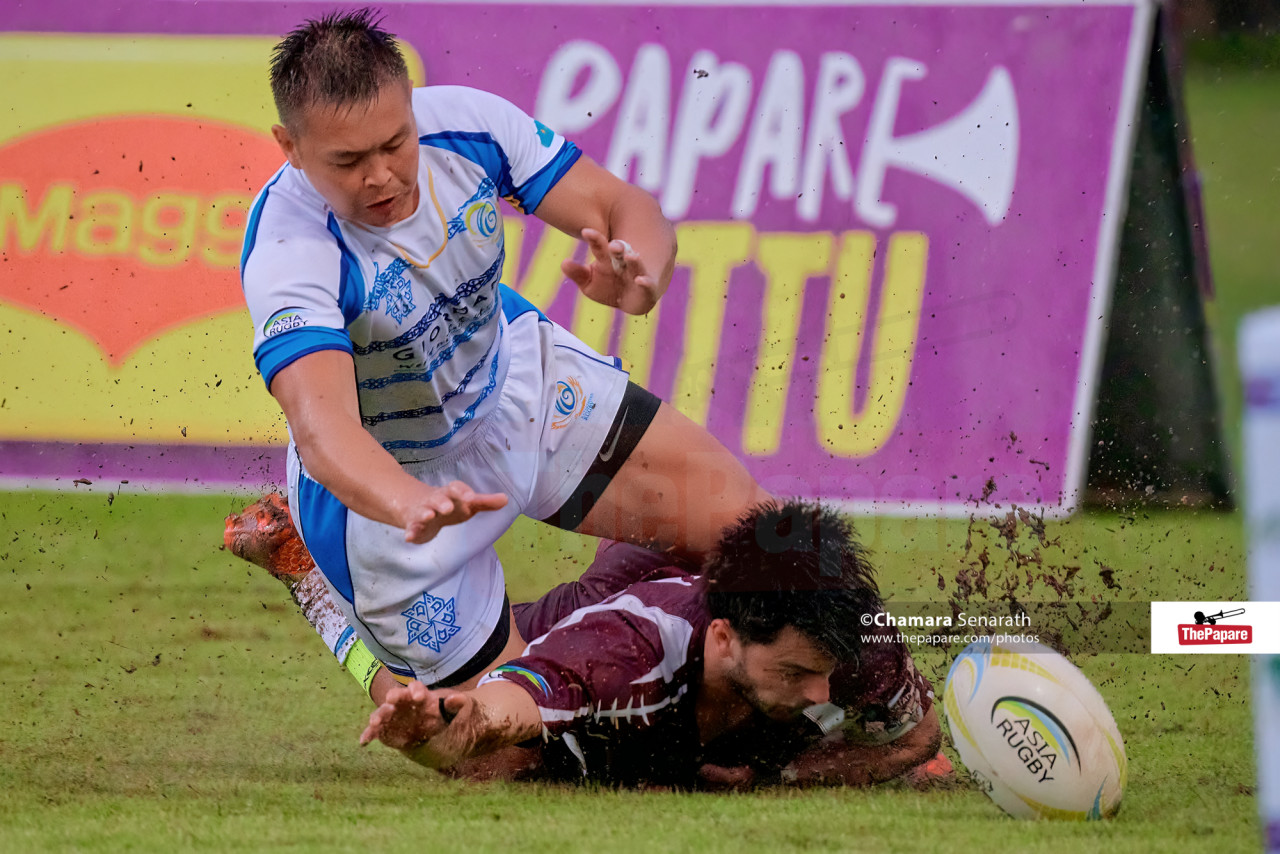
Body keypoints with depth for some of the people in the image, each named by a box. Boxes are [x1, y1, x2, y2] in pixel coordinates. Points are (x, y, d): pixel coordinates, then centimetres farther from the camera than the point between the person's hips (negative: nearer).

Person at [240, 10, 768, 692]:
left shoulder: (466, 124, -23)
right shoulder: (287, 253, -37)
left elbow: (626, 209, -19)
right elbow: (320, 425, -50)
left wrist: (638, 278, -45)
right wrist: (410, 505, -72)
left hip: (516, 380, 5)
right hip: (383, 483, -5)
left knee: (736, 514, -3)